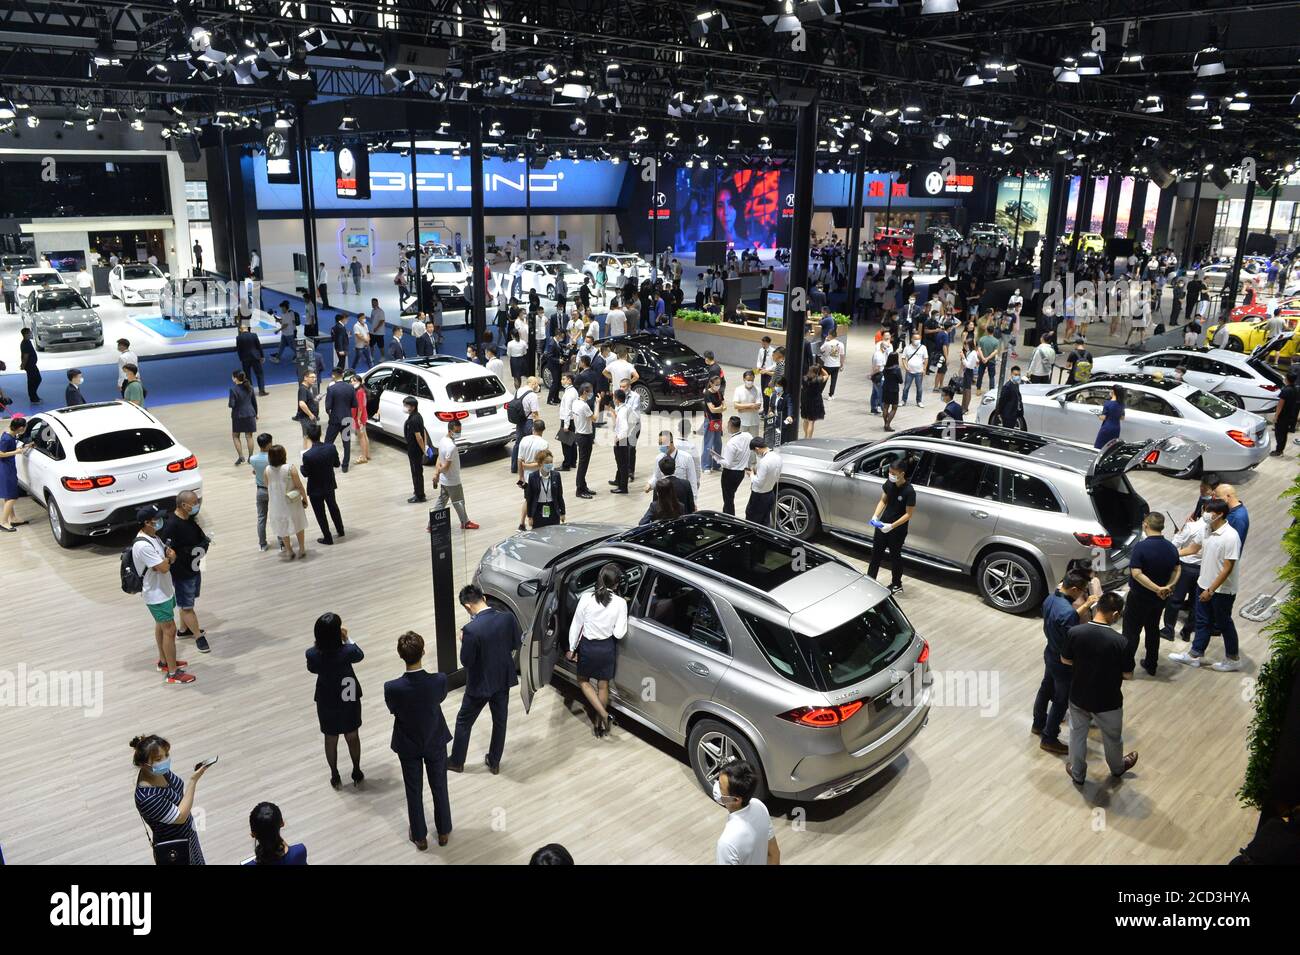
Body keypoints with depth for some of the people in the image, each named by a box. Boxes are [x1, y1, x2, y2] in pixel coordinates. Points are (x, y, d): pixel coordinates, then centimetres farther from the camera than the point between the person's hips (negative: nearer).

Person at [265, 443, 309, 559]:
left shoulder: (268, 470, -12)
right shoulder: (290, 468, -21)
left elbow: (268, 487, 1)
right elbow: (299, 486, -15)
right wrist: (305, 498, -1)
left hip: (277, 503, 2)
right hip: (292, 502, -2)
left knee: (283, 527, 19)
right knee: (299, 525, 18)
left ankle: (288, 551, 29)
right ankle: (302, 549, 27)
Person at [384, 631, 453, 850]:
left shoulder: (392, 688, -31)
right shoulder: (440, 680, -29)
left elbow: (393, 710, -9)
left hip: (408, 745, -1)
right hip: (435, 742, 1)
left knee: (414, 791, 21)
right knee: (439, 787, 23)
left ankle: (420, 836, 39)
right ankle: (443, 831, 42)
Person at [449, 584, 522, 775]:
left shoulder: (471, 630, -29)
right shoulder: (507, 617, -15)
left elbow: (466, 661, -19)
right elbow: (516, 644, -1)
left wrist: (464, 641, -4)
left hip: (480, 684, -4)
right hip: (504, 679, 5)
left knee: (464, 722, 19)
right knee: (500, 721, 21)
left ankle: (457, 762, 36)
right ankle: (494, 762, 37)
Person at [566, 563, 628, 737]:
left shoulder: (586, 598, -16)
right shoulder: (620, 603, -18)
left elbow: (575, 626, -7)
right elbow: (619, 634, -15)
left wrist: (572, 648, 6)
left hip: (587, 646, -1)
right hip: (607, 648, 1)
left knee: (583, 681, 22)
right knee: (603, 686, 19)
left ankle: (603, 714, 7)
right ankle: (598, 723, 29)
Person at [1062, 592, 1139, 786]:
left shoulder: (1074, 632, -20)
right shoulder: (1119, 642, -27)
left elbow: (1065, 660, -3)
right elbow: (1128, 674, -12)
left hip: (1078, 697, 2)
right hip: (1107, 702, -2)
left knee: (1077, 735, 25)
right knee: (1112, 737, 27)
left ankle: (1077, 774, 43)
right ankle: (1117, 768, 54)